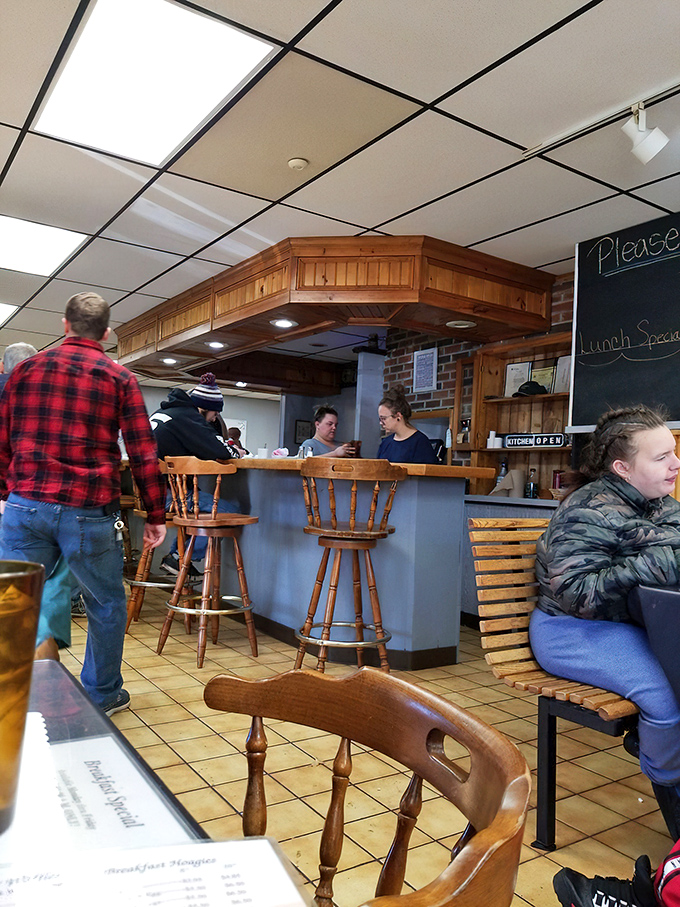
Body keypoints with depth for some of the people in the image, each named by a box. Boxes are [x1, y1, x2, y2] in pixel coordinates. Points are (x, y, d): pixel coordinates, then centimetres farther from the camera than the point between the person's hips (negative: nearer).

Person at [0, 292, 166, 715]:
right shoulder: (119, 378, 2)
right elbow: (143, 453, -2)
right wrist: (156, 515, 3)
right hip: (89, 512, -2)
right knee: (106, 605, 14)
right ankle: (102, 694, 26)